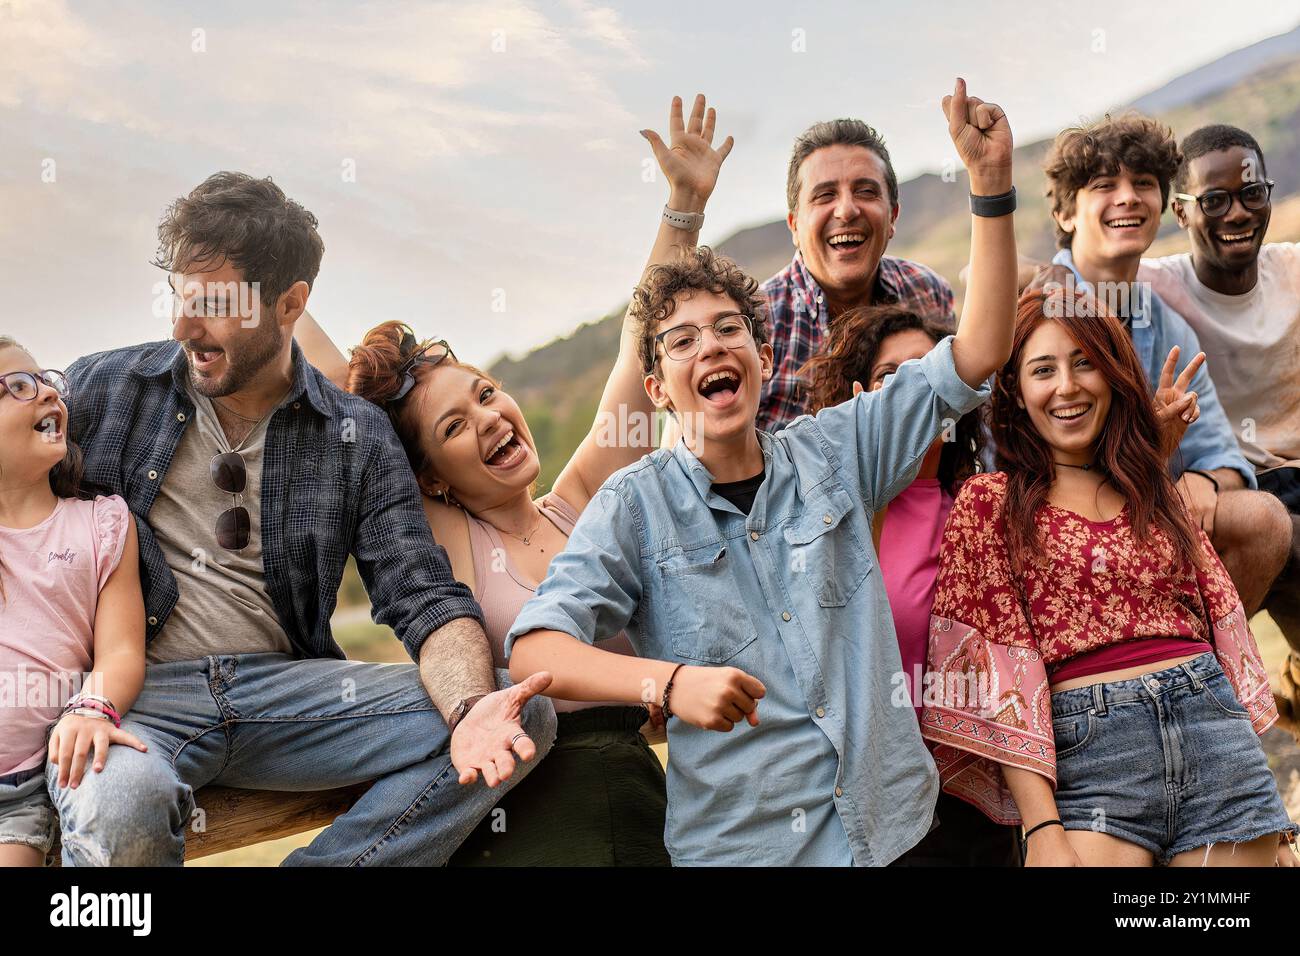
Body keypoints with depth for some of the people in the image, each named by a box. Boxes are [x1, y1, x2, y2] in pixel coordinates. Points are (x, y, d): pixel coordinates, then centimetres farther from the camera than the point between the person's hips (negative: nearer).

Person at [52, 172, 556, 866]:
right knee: (118, 814, -38)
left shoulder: (359, 439, 7)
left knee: (526, 719, -16)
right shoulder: (106, 388, 6)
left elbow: (426, 600, -1)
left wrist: (471, 707, -24)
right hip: (134, 691, -2)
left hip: (286, 689, 2)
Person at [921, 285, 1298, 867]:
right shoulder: (990, 504, 3)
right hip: (1088, 752, -4)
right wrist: (1042, 828, -13)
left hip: (1216, 732, 4)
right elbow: (997, 670, -3)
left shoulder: (1155, 493, 17)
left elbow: (1219, 618, 18)